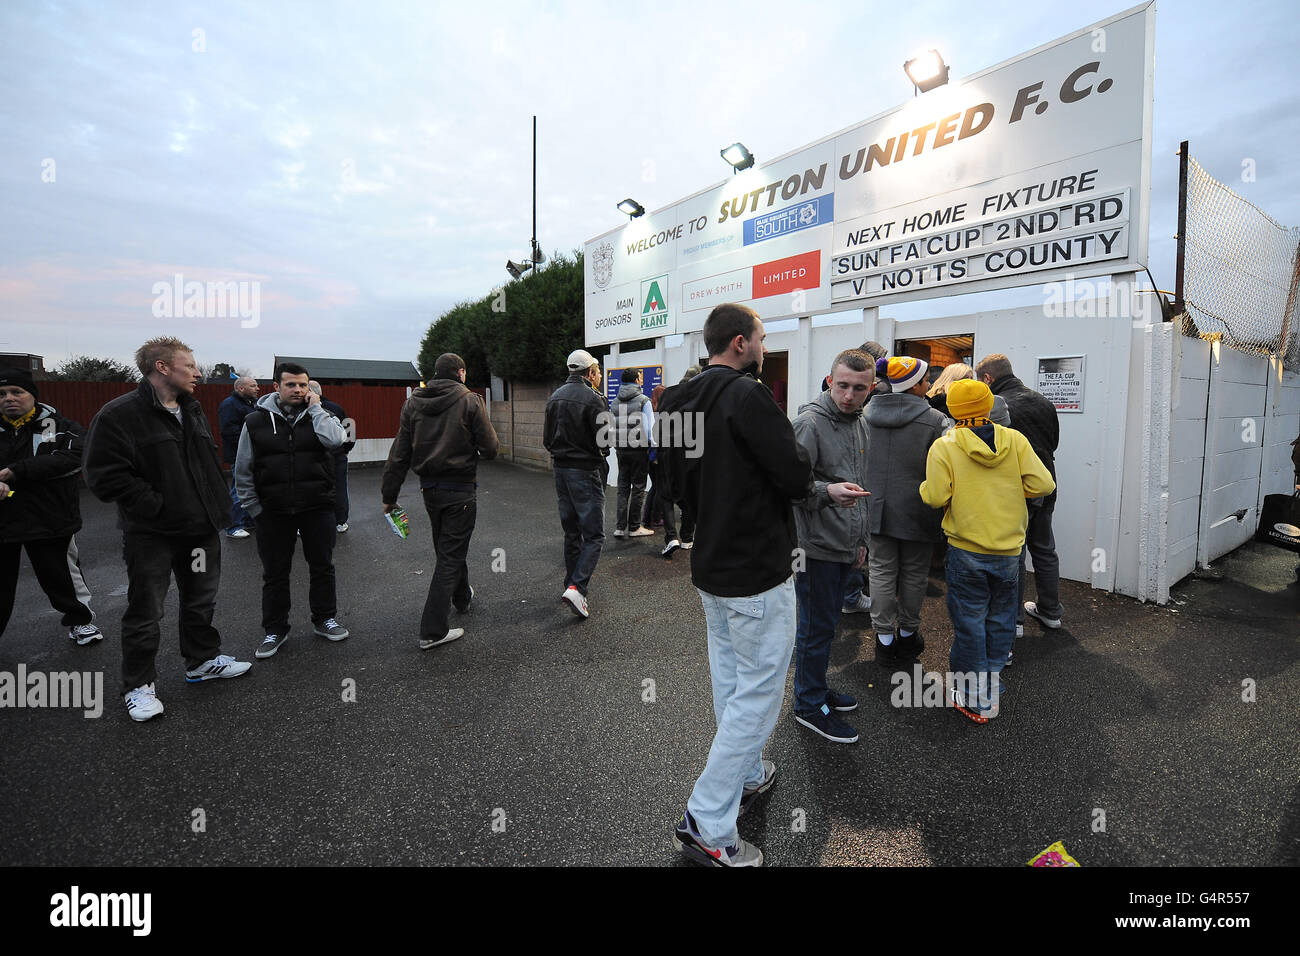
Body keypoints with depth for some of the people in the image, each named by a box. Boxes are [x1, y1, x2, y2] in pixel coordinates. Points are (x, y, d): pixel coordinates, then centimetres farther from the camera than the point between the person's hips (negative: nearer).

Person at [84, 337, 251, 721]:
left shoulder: (193, 410, 9)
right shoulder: (119, 415, -14)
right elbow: (105, 477, -19)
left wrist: (217, 507, 8)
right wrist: (157, 507, -19)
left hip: (200, 527, 7)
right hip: (151, 534, -7)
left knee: (201, 602, 18)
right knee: (145, 613, 6)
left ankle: (202, 660, 35)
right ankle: (139, 685, 22)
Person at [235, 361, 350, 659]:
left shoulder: (319, 416, 3)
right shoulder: (256, 421, 3)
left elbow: (336, 439, -21)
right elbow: (243, 472, 6)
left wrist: (315, 408, -13)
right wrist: (255, 509, 3)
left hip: (317, 509, 0)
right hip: (274, 512, 0)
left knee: (322, 567, 11)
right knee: (275, 573, 11)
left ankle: (324, 619, 28)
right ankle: (275, 630, 25)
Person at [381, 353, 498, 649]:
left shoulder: (413, 402, 4)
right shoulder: (469, 400, -10)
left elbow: (399, 453, 3)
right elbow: (490, 448, -12)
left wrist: (389, 494, 8)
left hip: (429, 489, 6)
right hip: (459, 489, -6)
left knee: (447, 549, 23)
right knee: (451, 555, 0)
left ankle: (462, 597, 46)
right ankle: (432, 631, 0)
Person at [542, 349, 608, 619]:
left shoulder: (554, 397, 10)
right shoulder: (592, 399, -14)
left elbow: (547, 438, 11)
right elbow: (606, 440, -16)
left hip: (561, 470, 8)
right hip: (585, 472, -7)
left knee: (571, 532, 17)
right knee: (594, 535, -4)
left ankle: (571, 582, 25)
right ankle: (577, 588, -15)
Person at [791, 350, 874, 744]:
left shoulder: (859, 423, 12)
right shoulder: (810, 423, -17)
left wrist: (860, 539, 21)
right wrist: (830, 491, -38)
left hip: (844, 547, 8)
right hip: (815, 547, -8)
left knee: (826, 622, 20)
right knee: (816, 627, 2)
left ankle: (816, 687, 36)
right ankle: (809, 705, 19)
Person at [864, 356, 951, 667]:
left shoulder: (867, 414, 0)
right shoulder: (934, 420, -13)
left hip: (876, 509, 3)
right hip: (916, 511, -3)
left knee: (881, 571, 10)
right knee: (913, 574, 13)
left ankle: (884, 638, 17)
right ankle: (907, 635, 28)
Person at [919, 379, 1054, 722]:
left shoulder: (944, 447, -11)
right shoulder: (1015, 440, -2)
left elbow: (935, 497, -17)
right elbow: (1042, 484, -6)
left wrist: (925, 486, 4)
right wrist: (1009, 488, 11)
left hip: (967, 550, -3)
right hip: (1009, 549, 4)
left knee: (969, 622, 8)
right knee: (1000, 620, 18)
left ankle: (973, 700, 18)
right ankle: (992, 690, 33)